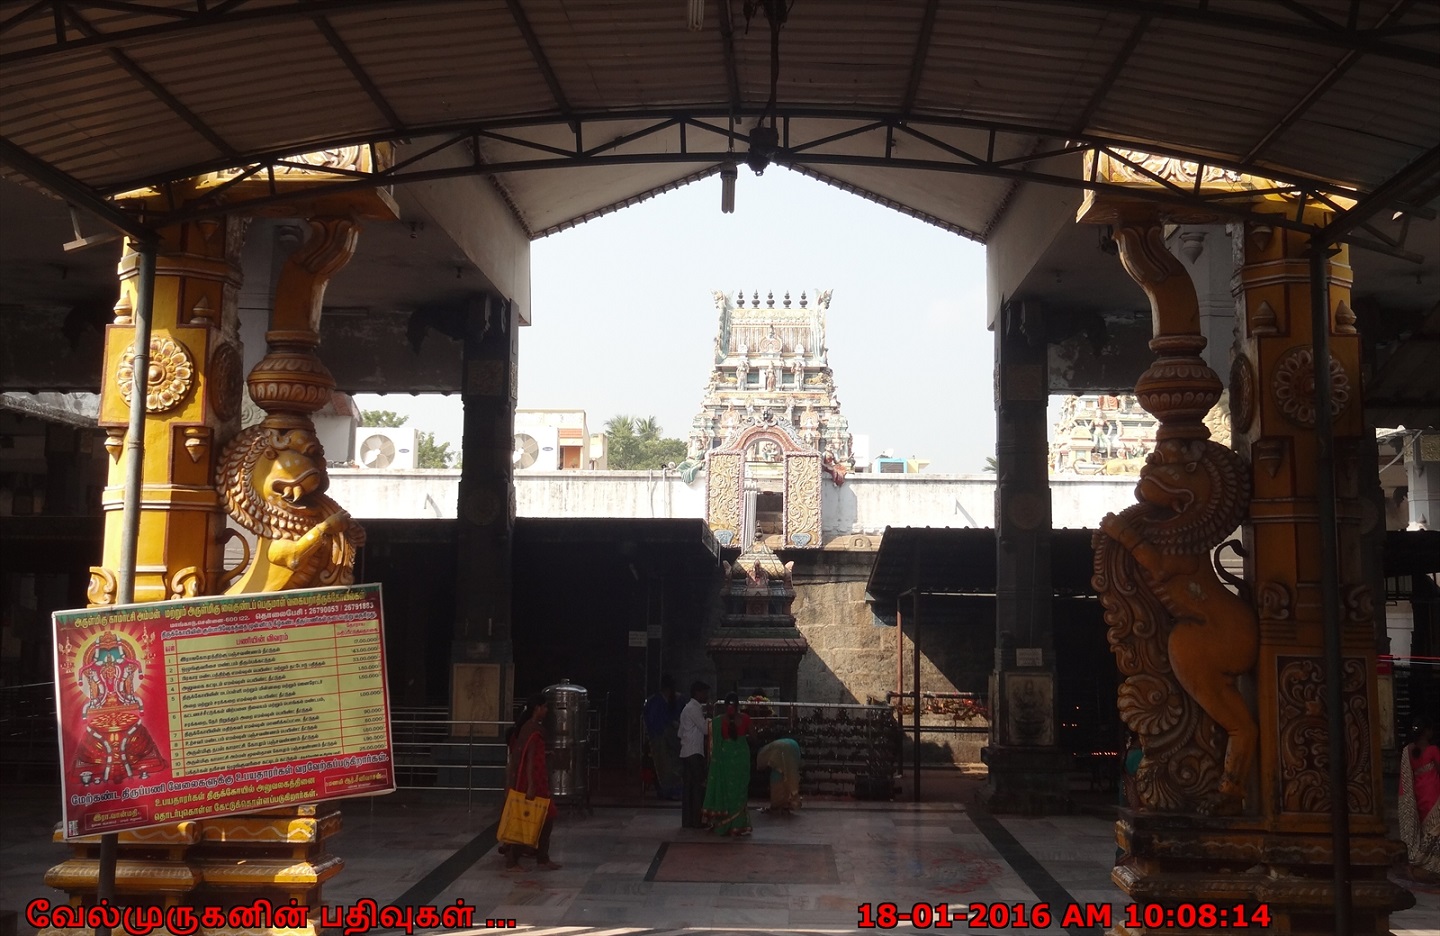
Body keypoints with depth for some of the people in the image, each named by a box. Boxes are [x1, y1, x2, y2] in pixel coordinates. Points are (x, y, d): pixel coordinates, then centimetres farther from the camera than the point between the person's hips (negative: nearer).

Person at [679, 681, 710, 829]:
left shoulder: (688, 708, 19)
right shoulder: (694, 708, -12)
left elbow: (681, 733, 21)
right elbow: (705, 728, -15)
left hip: (686, 753, 10)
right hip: (694, 753, -10)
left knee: (688, 787, 10)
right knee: (698, 787, -7)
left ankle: (688, 820, 12)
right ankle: (696, 821, -6)